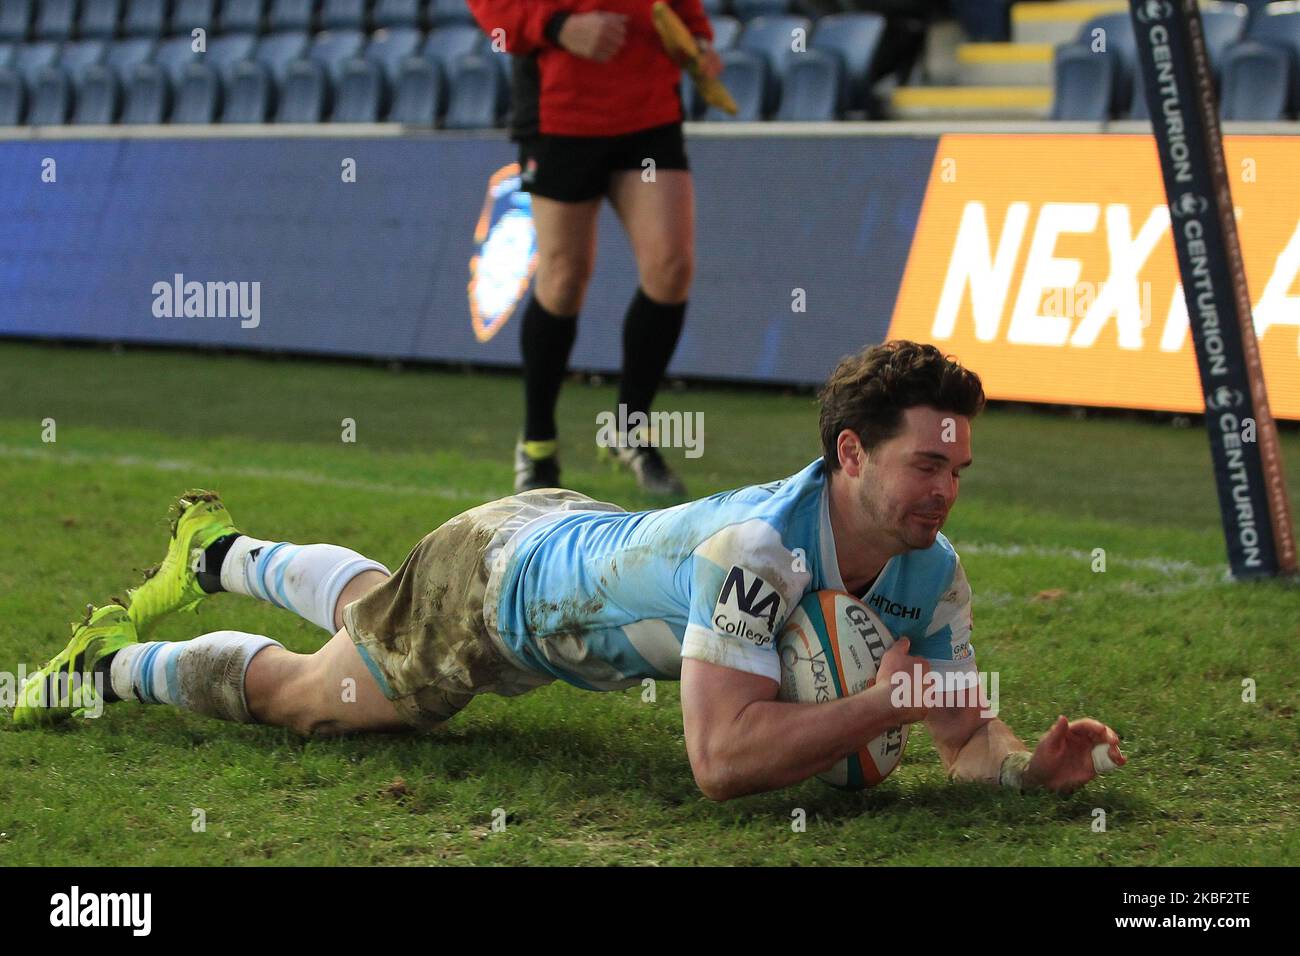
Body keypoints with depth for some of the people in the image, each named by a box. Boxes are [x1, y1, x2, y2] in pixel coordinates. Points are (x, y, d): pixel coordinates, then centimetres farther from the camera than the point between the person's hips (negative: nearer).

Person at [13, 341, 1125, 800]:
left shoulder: (928, 571, -23)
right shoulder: (760, 545, -45)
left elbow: (965, 736, -16)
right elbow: (721, 757, -52)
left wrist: (1034, 761, -36)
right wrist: (880, 702, -49)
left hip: (576, 538, 7)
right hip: (493, 569, -7)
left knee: (365, 606, 35)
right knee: (293, 690, 13)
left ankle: (224, 553, 63)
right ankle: (112, 666, 39)